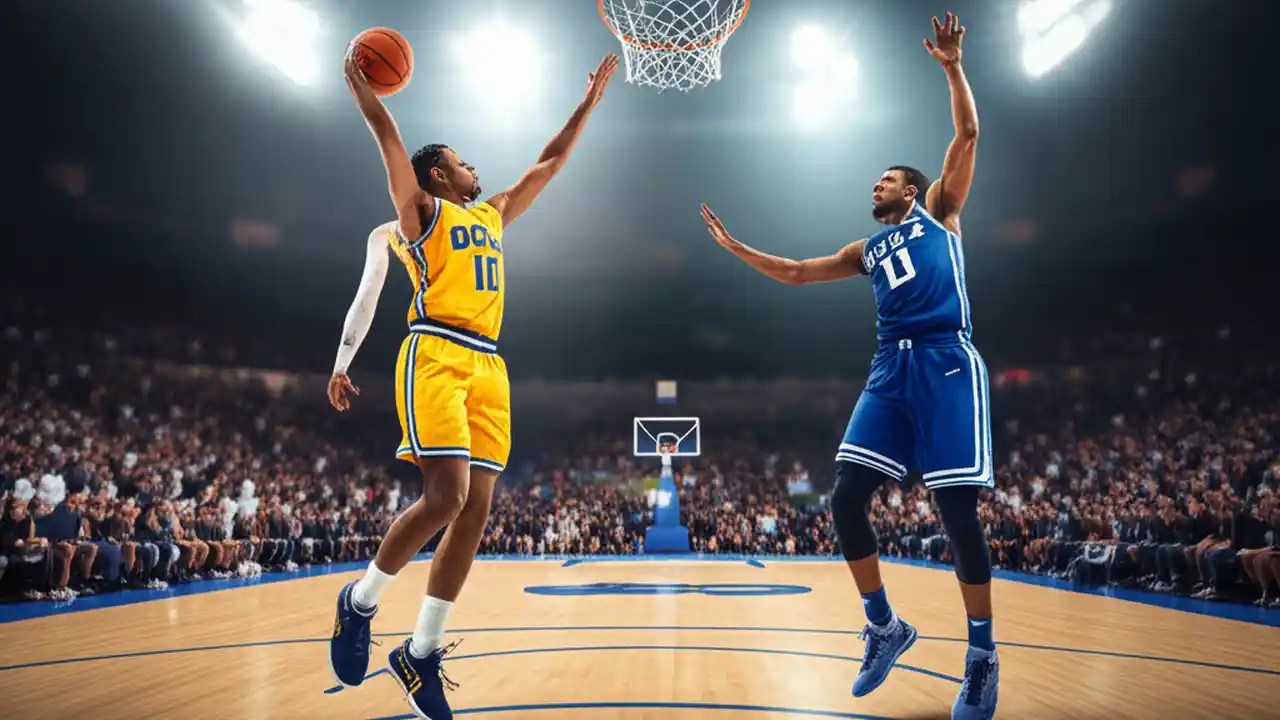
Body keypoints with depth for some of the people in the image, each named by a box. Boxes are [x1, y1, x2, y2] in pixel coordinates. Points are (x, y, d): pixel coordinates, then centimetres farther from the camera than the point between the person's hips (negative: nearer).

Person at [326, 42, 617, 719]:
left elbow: (549, 163, 31)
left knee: (476, 510, -2)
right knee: (446, 497, -19)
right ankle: (359, 600, 5)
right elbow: (390, 139, -1)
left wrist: (590, 101, 33)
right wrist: (359, 83, 5)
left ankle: (421, 652, 7)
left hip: (488, 366, 7)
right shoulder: (420, 212, 10)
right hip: (435, 357, -6)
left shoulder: (493, 216, 27)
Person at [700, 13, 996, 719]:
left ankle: (983, 656, 5)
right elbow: (793, 273, 31)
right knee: (846, 497, -6)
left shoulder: (938, 211, 16)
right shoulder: (865, 250, 27)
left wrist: (952, 68, 3)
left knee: (957, 509, -8)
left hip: (945, 361, -5)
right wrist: (736, 247, 32)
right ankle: (885, 627, 10)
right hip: (891, 368, 6)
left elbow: (967, 134, 6)